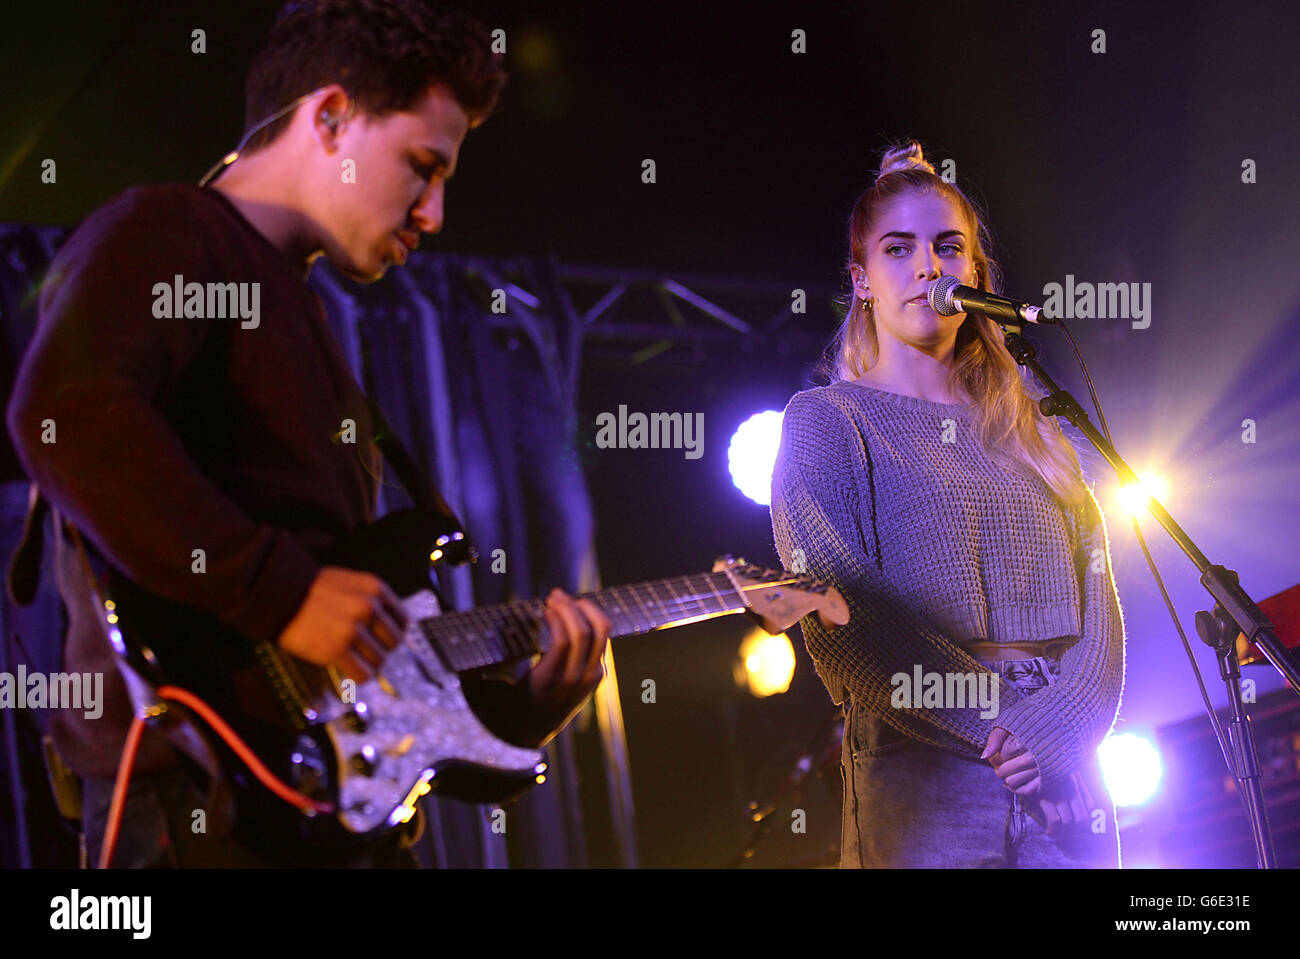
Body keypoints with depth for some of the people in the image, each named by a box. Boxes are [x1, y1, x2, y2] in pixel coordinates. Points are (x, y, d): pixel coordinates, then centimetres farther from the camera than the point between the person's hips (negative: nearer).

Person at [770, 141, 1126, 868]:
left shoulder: (1031, 433, 17)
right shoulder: (826, 421, 4)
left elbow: (1097, 606, 8)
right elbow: (841, 630, -8)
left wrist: (1058, 733, -11)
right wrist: (1002, 727, -14)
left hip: (1066, 789, 4)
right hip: (923, 789, -4)